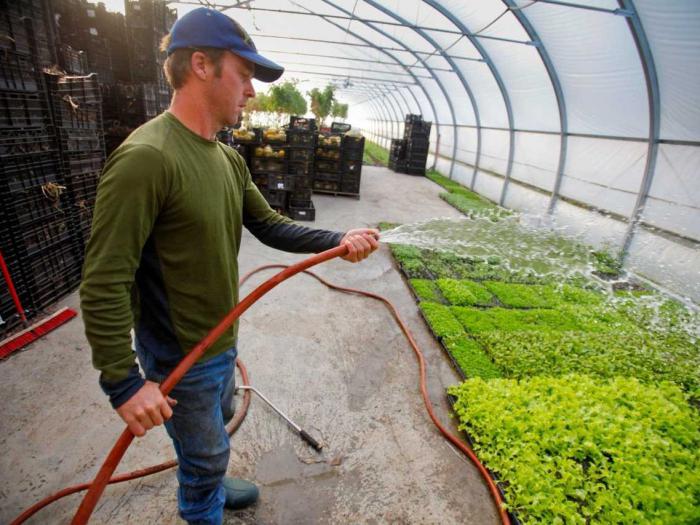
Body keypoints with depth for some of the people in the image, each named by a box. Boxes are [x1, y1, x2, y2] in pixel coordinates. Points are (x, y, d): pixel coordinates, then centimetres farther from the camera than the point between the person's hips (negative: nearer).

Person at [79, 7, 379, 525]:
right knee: (208, 452, 17)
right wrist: (124, 381, -21)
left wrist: (337, 241, -9)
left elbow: (269, 224, 3)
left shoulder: (229, 158, 1)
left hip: (222, 339, 9)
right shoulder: (145, 158, -26)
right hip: (180, 355, -8)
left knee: (217, 423, 31)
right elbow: (104, 283, -25)